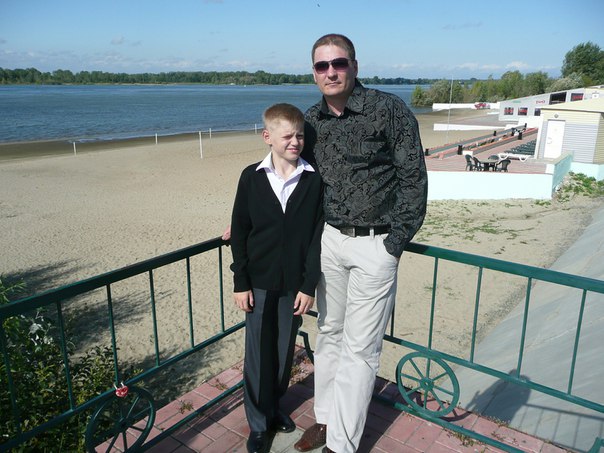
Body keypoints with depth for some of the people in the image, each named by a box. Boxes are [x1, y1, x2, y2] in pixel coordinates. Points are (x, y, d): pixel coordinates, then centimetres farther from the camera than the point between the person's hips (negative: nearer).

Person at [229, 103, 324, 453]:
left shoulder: (314, 180, -5)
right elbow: (239, 232, -1)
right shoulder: (252, 177, -4)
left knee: (285, 349, 14)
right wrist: (241, 282, -4)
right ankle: (259, 422, 27)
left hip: (294, 283, 1)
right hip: (259, 281, 0)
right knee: (258, 352, 9)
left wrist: (309, 285, -8)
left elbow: (317, 236, -4)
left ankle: (275, 405, 39)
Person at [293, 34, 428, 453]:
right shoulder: (311, 120, 5)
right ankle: (326, 418, 32)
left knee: (360, 348, 2)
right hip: (331, 239, 5)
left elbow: (413, 178, -7)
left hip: (375, 245, -5)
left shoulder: (389, 110, -10)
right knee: (329, 333, 15)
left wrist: (395, 242, -10)